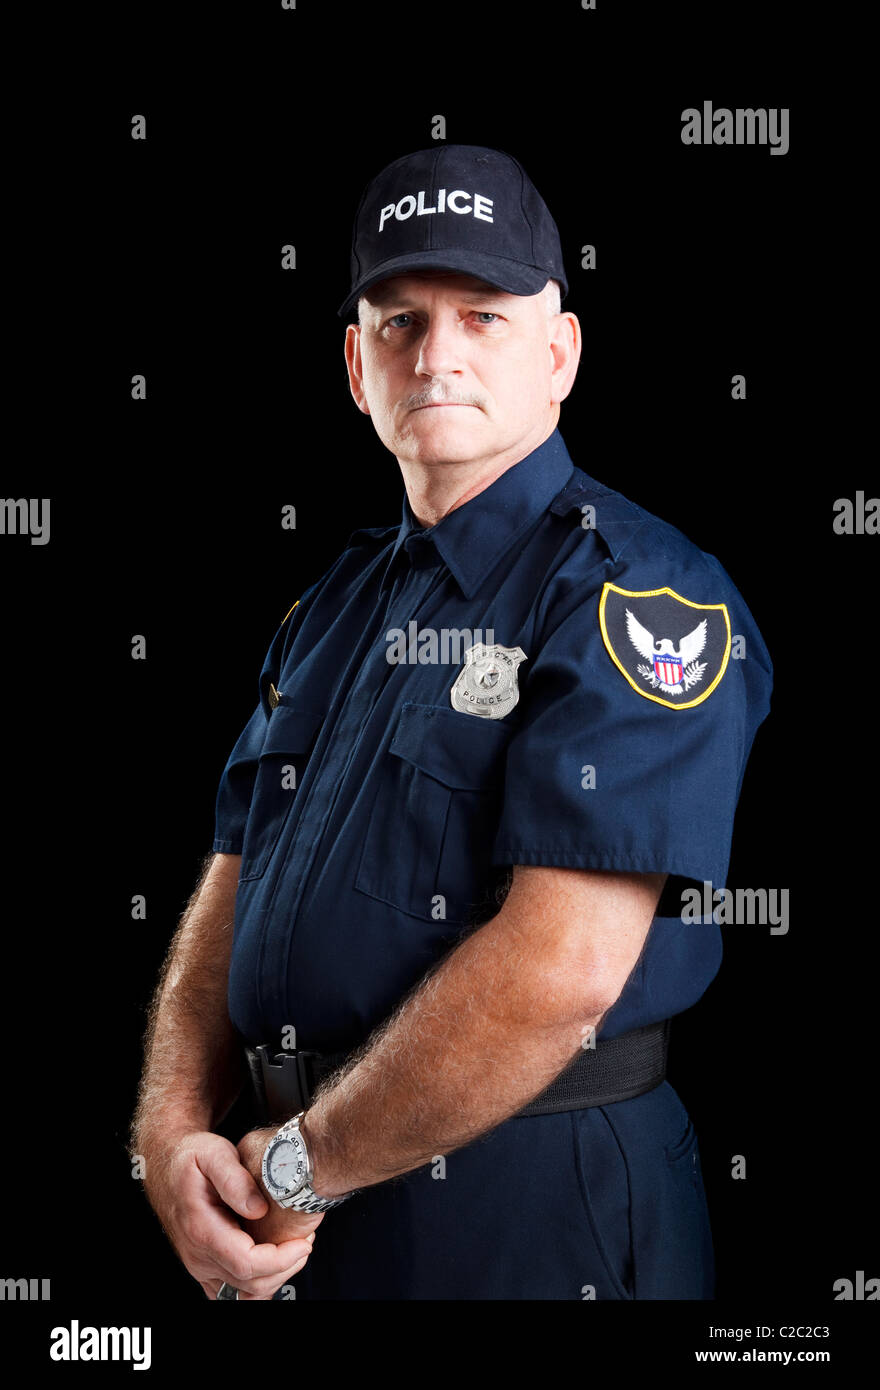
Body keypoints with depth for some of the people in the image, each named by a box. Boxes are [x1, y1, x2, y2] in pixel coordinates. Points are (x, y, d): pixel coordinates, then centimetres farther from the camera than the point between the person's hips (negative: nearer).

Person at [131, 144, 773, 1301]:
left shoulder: (640, 595, -15)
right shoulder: (338, 604, 11)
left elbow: (558, 969, -24)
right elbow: (235, 891, 8)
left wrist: (295, 1165, -16)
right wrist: (174, 1131, -7)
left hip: (527, 1218, -6)